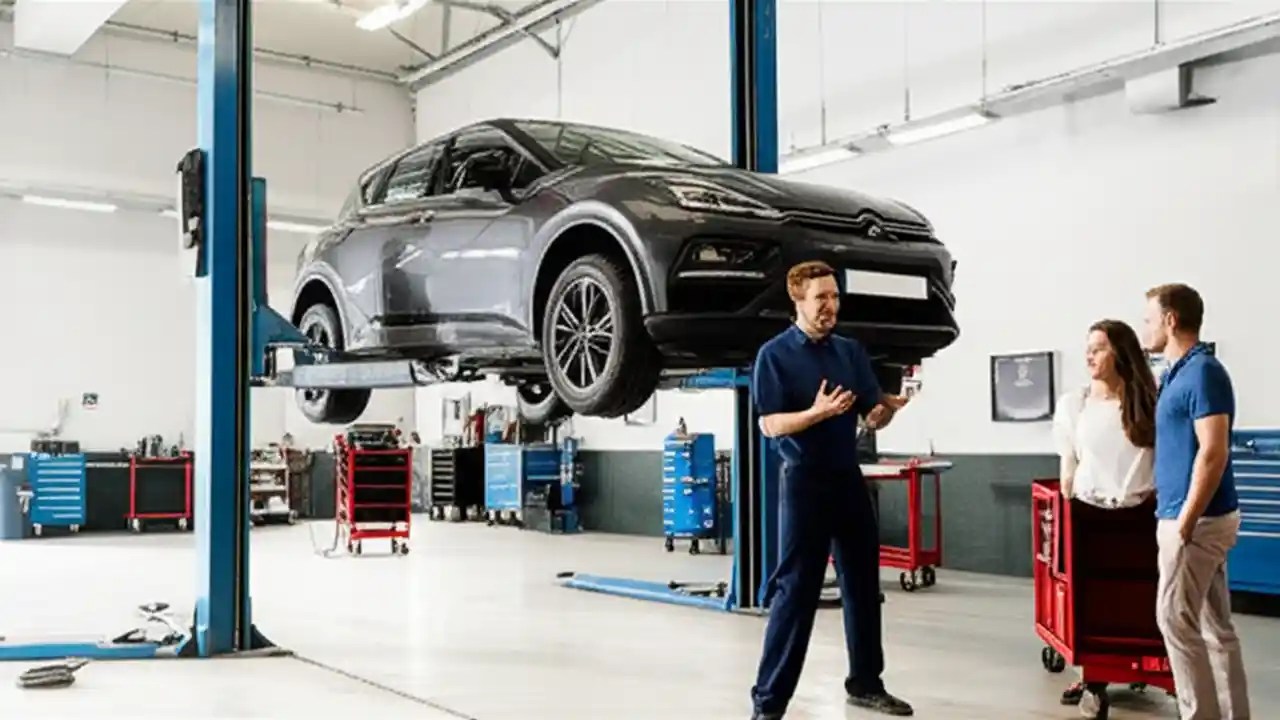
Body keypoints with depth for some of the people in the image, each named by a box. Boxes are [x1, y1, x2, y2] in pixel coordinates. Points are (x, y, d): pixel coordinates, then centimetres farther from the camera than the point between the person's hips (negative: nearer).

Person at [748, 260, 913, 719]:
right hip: (804, 481, -6)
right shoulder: (775, 354, -7)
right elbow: (770, 425, -13)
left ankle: (866, 682, 28)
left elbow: (872, 419, 6)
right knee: (795, 591, -5)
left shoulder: (851, 351, 8)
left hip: (849, 478, 6)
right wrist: (818, 412, -28)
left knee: (863, 583, 12)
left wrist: (887, 409, -17)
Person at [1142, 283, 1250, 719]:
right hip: (1199, 517, 10)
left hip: (1197, 519, -10)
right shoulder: (1179, 373, 13)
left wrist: (1185, 522, -23)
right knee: (1214, 624, 12)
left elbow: (1213, 452, -23)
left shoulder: (1202, 373, -16)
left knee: (1176, 620, -5)